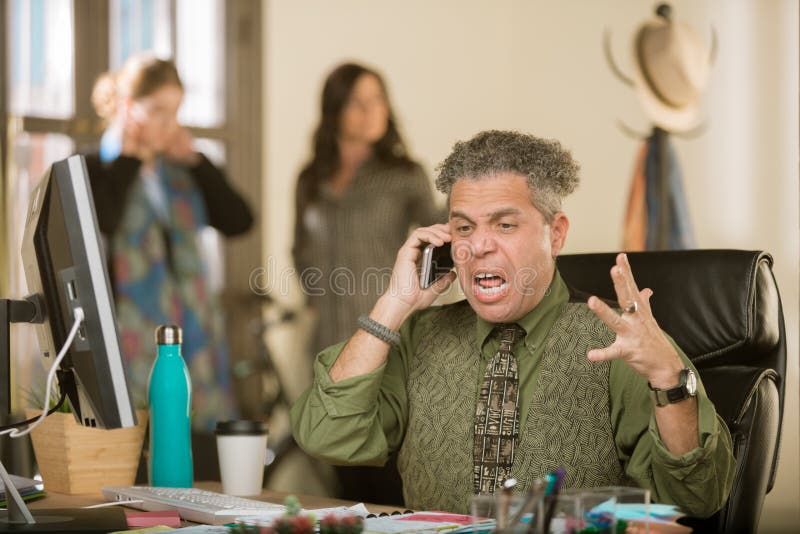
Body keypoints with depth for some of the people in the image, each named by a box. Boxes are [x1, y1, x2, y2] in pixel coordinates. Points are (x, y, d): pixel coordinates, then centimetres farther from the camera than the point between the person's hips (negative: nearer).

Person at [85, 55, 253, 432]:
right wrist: (128, 159, -8)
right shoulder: (91, 169, -1)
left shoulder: (179, 173, 15)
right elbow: (100, 221, -22)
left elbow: (238, 221, 5)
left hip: (194, 339, 5)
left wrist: (194, 160, 5)